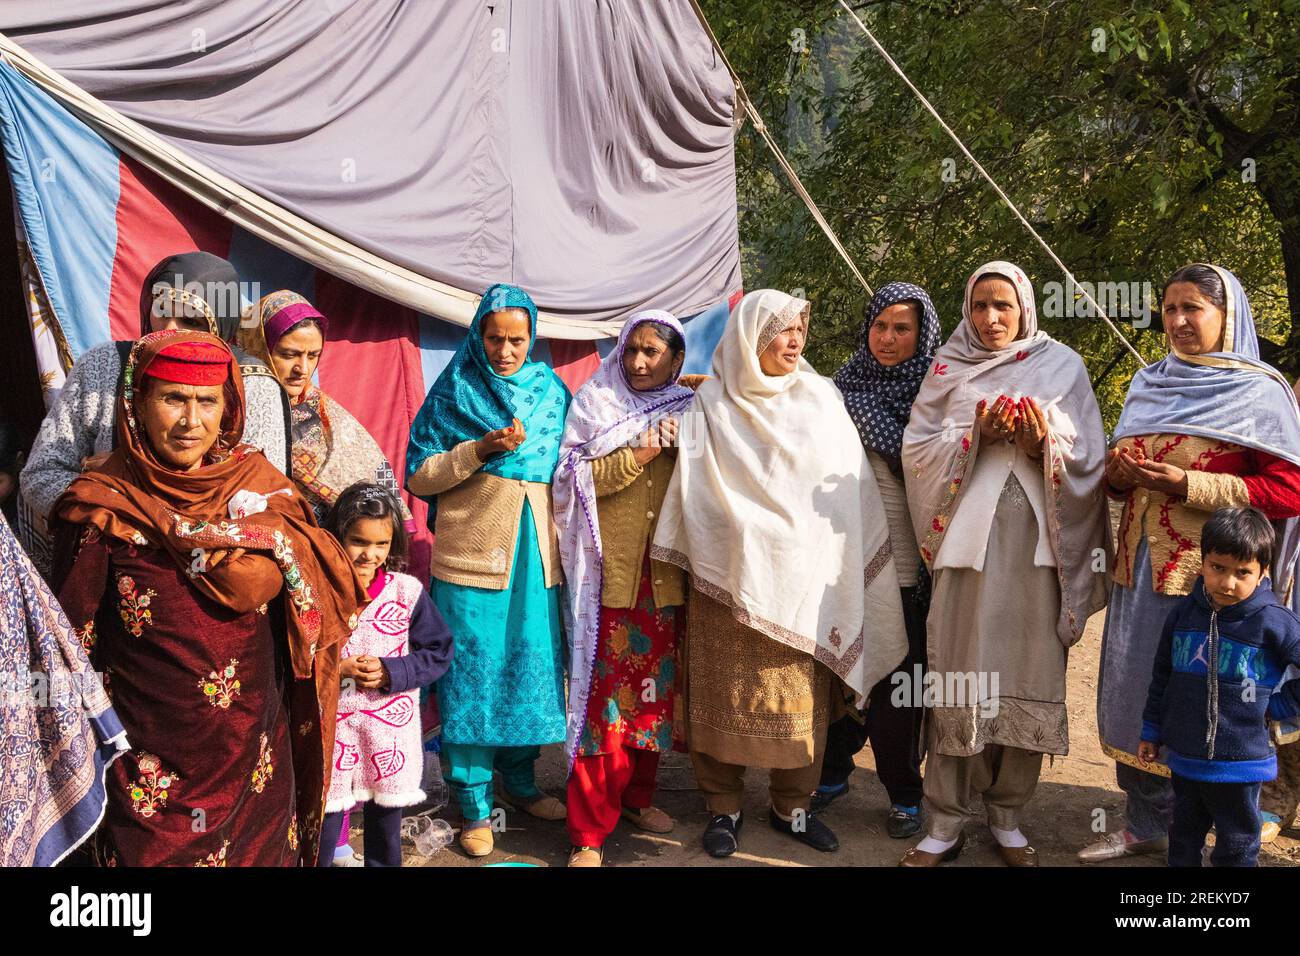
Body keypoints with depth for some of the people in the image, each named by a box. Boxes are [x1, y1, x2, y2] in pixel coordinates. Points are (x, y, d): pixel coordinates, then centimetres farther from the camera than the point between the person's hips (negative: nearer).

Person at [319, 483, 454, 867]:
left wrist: (389, 671, -15)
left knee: (386, 822, 18)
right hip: (333, 729, -1)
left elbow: (438, 652, -2)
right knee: (324, 820, 8)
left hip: (391, 730, 1)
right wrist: (337, 669, -18)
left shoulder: (408, 591, -6)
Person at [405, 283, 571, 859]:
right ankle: (474, 806, 11)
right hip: (471, 557, -3)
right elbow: (418, 477, -1)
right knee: (473, 675, -1)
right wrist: (481, 450, -14)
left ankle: (520, 780, 27)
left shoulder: (553, 392, 10)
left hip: (537, 556, 3)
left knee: (533, 668, 8)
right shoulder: (454, 392, 2)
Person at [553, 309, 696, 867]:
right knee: (605, 690, -5)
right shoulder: (595, 403, 4)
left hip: (666, 570, 4)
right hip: (610, 568, -3)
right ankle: (589, 832, 2)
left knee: (655, 685, 9)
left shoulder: (689, 412, 12)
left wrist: (683, 450, -7)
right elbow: (574, 476, -7)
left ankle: (636, 794, 28)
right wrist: (640, 455, -15)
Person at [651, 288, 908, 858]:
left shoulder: (820, 398, 7)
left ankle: (792, 807, 21)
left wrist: (838, 571, 0)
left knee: (801, 697, 5)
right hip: (730, 575, -1)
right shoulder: (712, 405, 3)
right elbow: (695, 491, 3)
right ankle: (724, 807, 18)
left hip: (801, 576, 1)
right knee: (726, 694, 3)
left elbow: (847, 490, 5)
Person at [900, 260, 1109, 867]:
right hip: (967, 534, 0)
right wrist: (974, 435, -13)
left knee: (1029, 673, 2)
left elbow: (1090, 454, 4)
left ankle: (1008, 818, 18)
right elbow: (917, 448, 2)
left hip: (1037, 538, 1)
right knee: (959, 673, -1)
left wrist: (1045, 446, -15)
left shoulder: (1062, 365, 9)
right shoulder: (947, 369, 10)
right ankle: (945, 823, 9)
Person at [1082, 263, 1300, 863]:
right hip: (1140, 569, 6)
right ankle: (1145, 825, 22)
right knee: (1134, 695, 8)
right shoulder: (1148, 385, 15)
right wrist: (1117, 473, -2)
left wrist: (1187, 485, -18)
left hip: (1210, 578, -6)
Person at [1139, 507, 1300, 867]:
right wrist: (1151, 732, 12)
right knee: (1184, 837, 21)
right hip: (1183, 756, 4)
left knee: (1237, 848, 12)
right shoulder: (1184, 613, -2)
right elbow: (1161, 677, 9)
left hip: (1241, 762, -4)